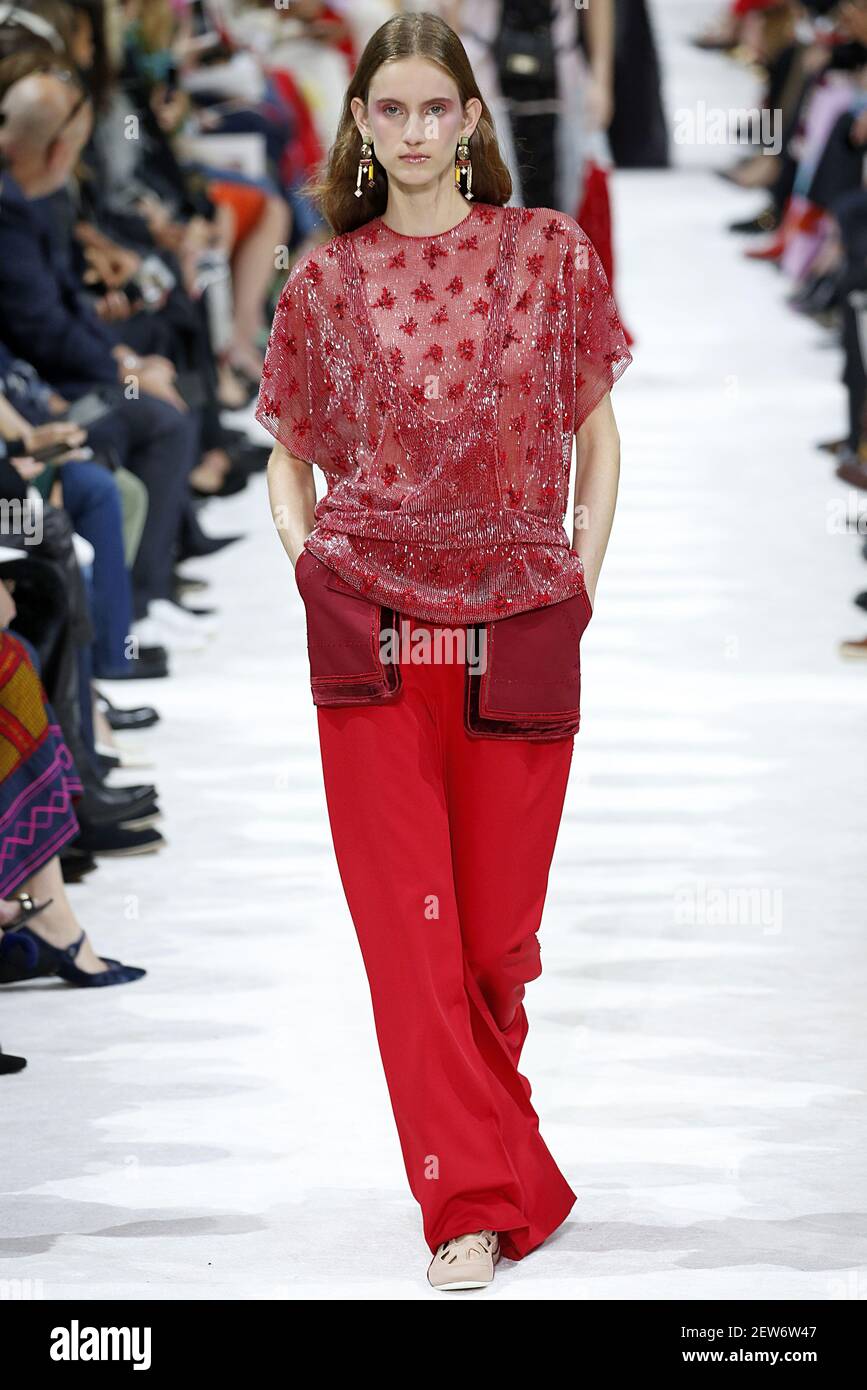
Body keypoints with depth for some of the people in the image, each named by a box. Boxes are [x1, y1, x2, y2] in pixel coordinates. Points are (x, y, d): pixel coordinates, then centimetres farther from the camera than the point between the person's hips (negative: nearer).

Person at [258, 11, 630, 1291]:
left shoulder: (549, 253, 4)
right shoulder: (327, 281, 6)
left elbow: (597, 433, 10)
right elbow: (288, 451, 16)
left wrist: (581, 587, 2)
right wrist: (309, 564, 2)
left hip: (519, 632, 0)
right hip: (369, 638, 0)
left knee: (497, 930, 3)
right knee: (407, 925, -5)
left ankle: (480, 1171, 26)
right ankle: (474, 1206, 0)